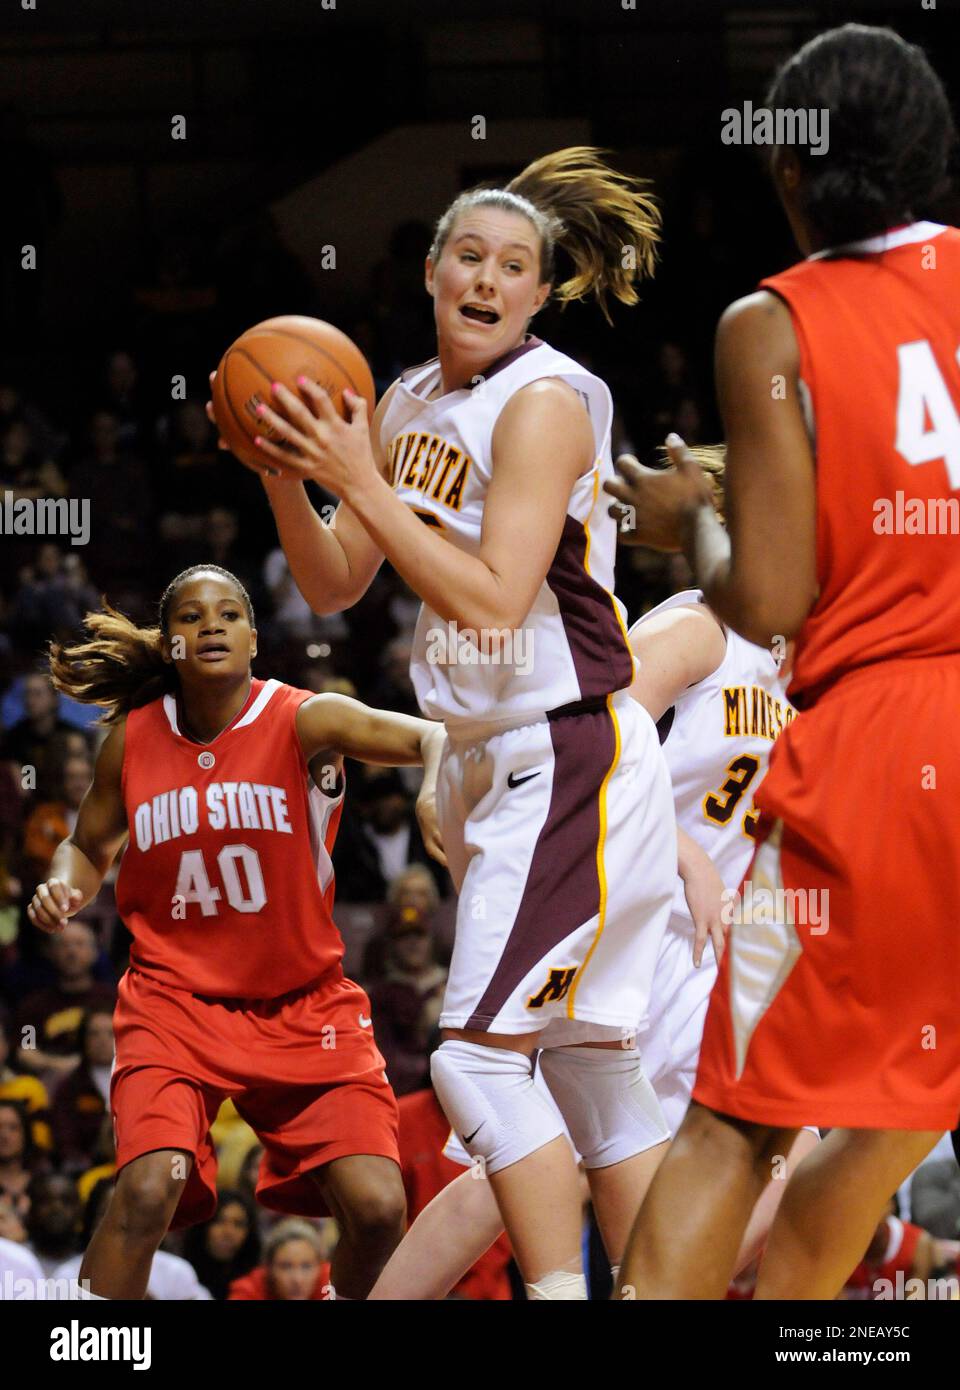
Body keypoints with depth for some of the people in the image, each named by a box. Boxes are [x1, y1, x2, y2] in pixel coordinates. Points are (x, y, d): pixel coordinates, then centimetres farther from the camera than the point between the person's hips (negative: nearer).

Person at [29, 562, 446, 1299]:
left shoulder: (302, 721, -11)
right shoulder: (132, 740, -1)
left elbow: (420, 737, -30)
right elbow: (90, 846, 17)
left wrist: (442, 747, -55)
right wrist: (62, 888, -7)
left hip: (305, 1004, 0)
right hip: (176, 997, 0)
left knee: (377, 1208, -12)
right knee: (148, 1188, -25)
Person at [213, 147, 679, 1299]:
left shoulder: (547, 401, -14)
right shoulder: (410, 406, 11)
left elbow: (494, 597, -21)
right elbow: (334, 587, 13)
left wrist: (358, 480, -22)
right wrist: (285, 477, -4)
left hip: (569, 759, -9)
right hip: (487, 761, 9)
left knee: (479, 1054, -16)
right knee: (587, 1067, 10)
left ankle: (560, 1292, -15)